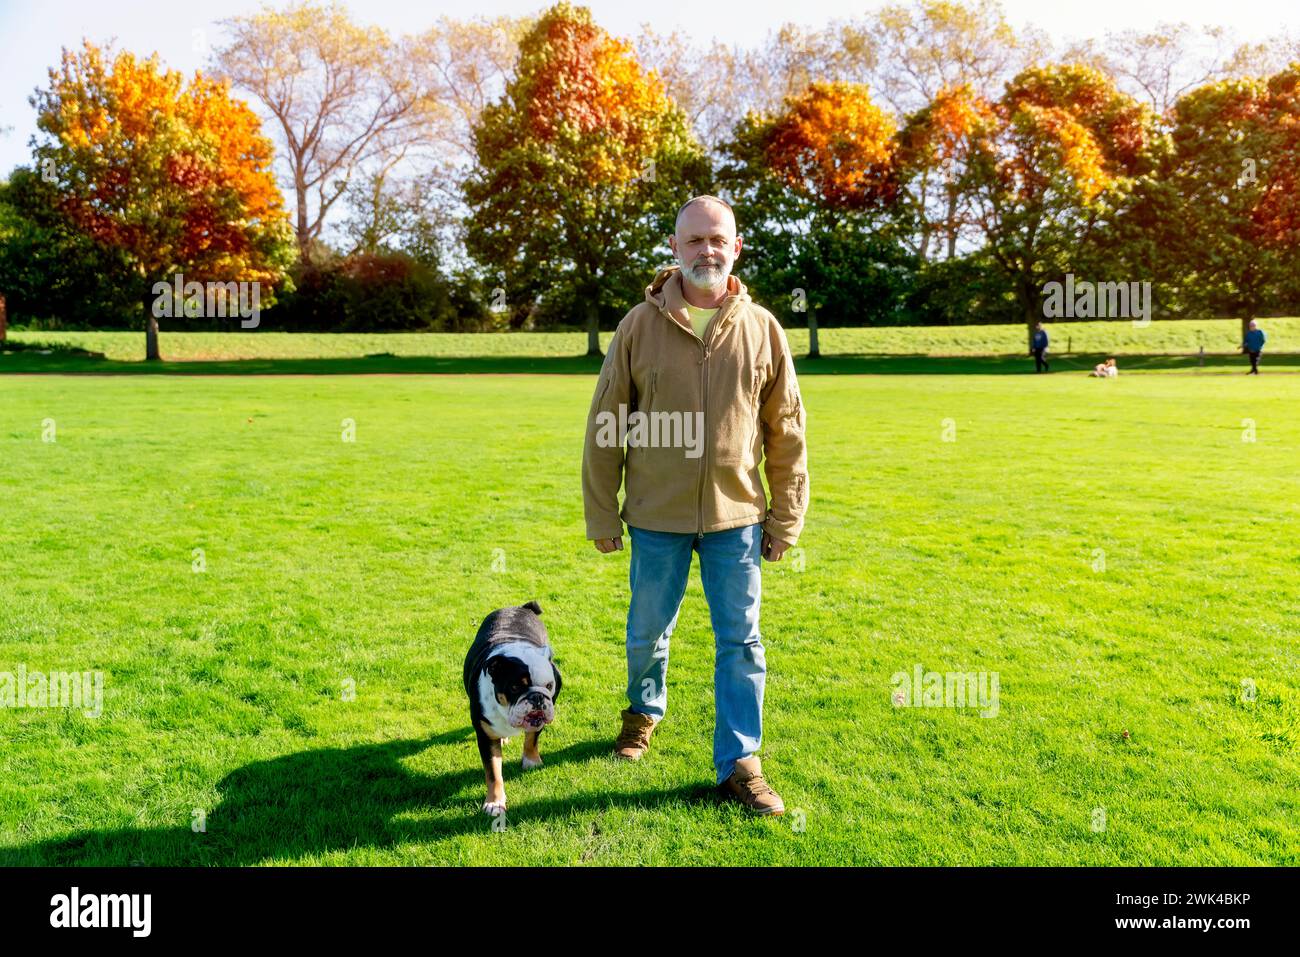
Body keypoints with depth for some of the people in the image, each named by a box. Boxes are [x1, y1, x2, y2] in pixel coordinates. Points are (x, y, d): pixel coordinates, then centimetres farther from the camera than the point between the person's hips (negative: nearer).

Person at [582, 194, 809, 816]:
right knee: (647, 631, 15)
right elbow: (604, 426, -1)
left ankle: (739, 764, 16)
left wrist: (785, 519, 4)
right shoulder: (641, 325, -4)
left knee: (740, 640, 4)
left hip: (736, 516, 1)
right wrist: (601, 514, -1)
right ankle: (644, 709, 44)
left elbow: (787, 433, 4)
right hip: (657, 515, 0)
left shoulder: (762, 328, -1)